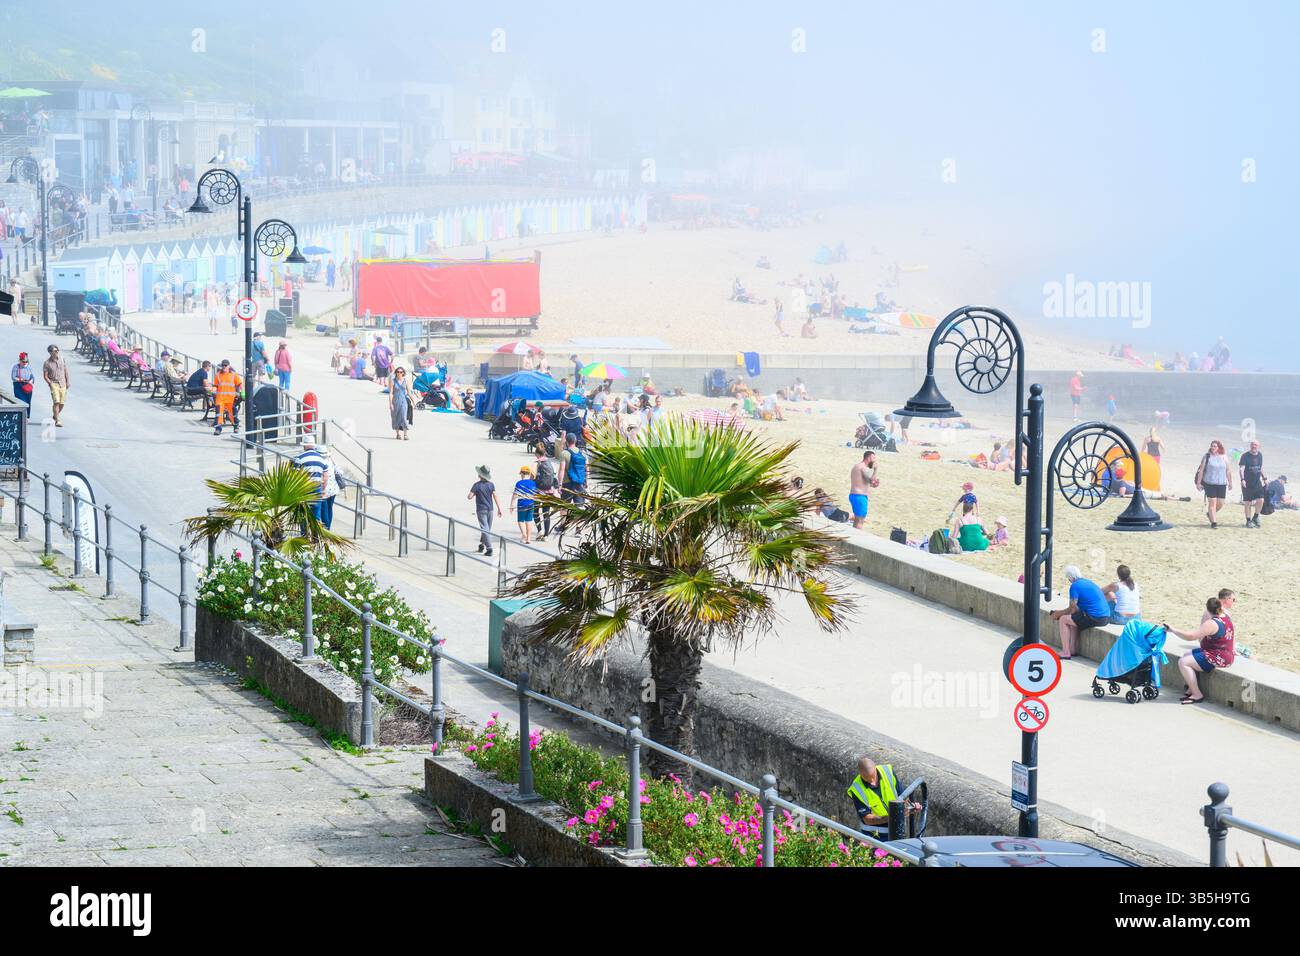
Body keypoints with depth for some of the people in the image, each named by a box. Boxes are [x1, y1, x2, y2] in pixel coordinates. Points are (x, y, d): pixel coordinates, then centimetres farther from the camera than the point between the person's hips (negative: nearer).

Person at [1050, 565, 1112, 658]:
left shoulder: (1075, 586, -7)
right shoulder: (1088, 582, 20)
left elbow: (1072, 609, -6)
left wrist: (1059, 613, 10)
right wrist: (1061, 612, 25)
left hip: (1095, 618, -9)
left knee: (1063, 620, 3)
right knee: (1073, 618, 28)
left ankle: (1066, 653, 3)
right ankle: (1073, 649, 26)